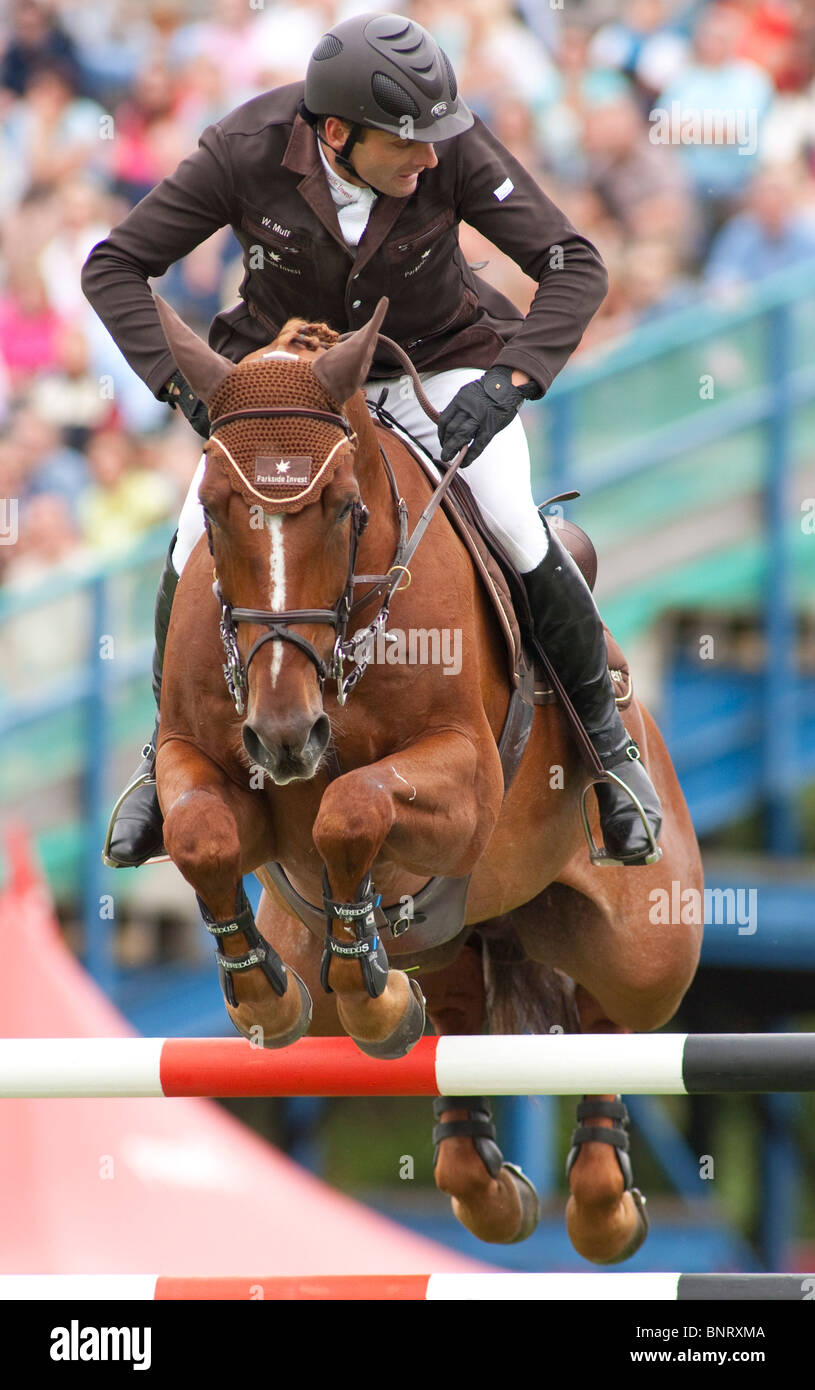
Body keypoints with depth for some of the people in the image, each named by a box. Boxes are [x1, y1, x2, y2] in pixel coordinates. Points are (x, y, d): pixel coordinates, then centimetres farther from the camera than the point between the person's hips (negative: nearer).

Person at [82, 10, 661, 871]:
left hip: (439, 365, -1)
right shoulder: (245, 155, -27)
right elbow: (113, 268, -19)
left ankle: (609, 741, 3)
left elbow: (575, 268, -24)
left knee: (519, 537, -20)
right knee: (196, 548, -14)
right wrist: (183, 383, -30)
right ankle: (169, 753, 11)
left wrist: (508, 382, -36)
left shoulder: (457, 154, -28)